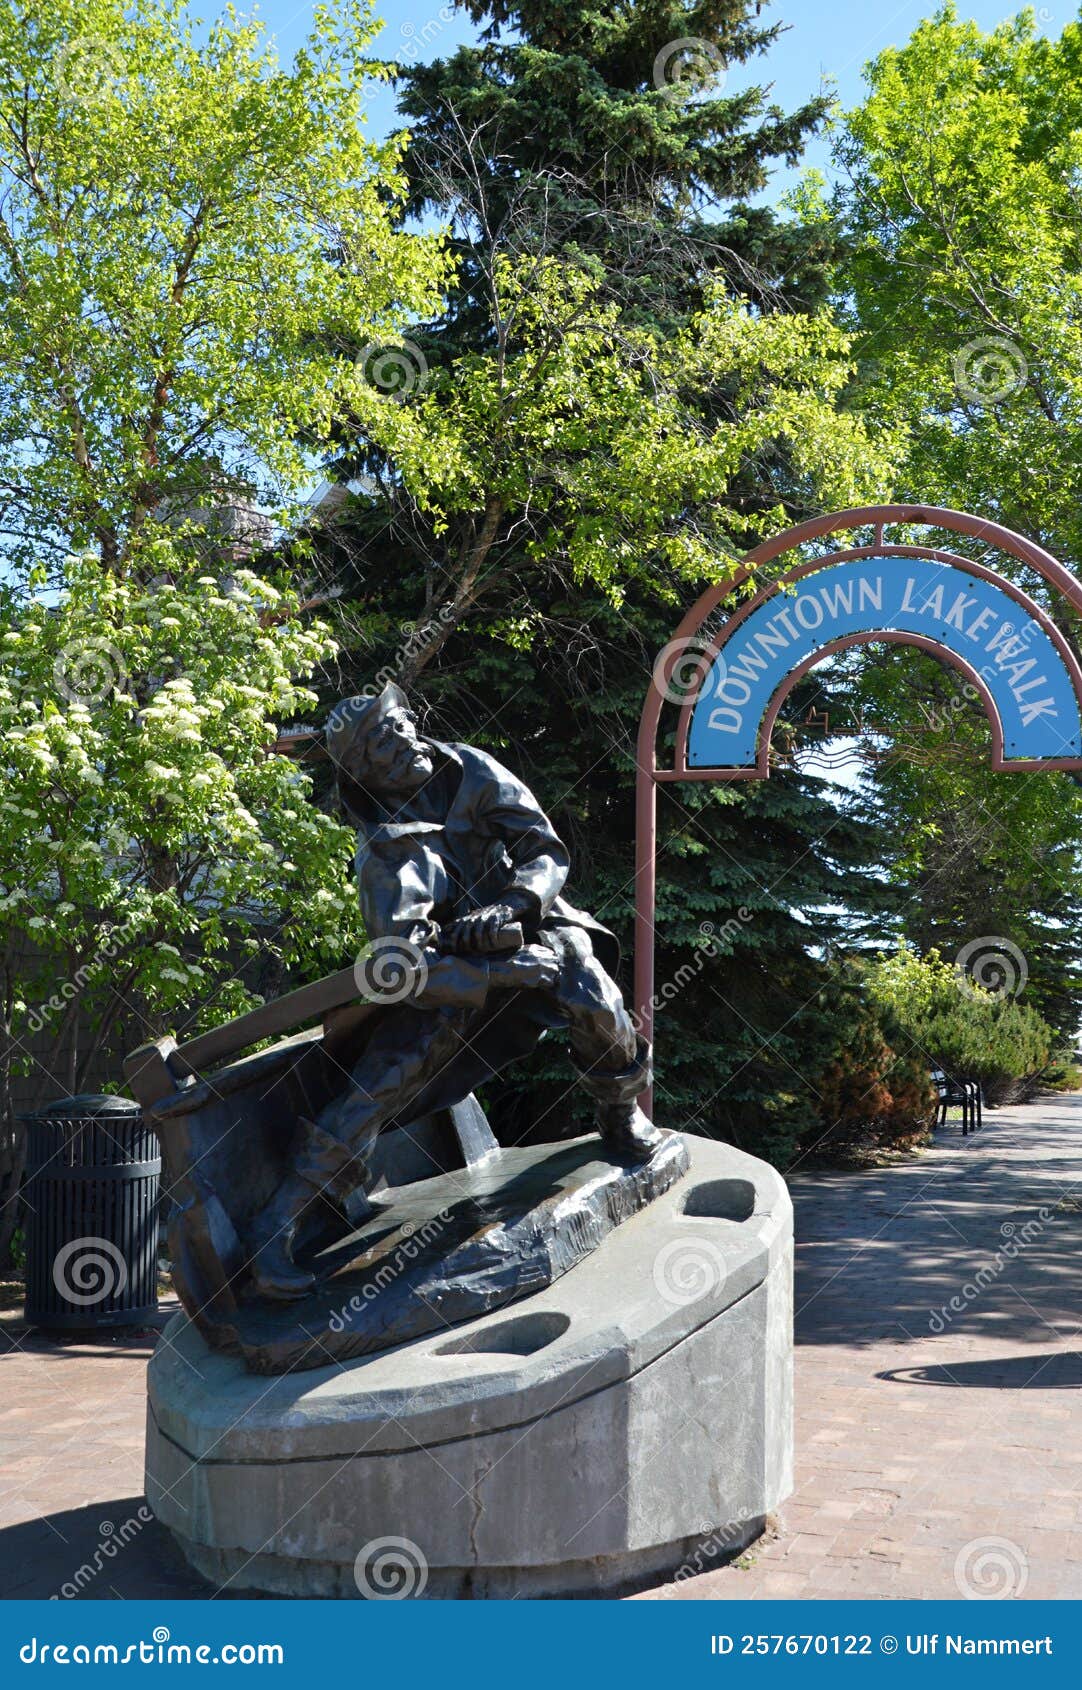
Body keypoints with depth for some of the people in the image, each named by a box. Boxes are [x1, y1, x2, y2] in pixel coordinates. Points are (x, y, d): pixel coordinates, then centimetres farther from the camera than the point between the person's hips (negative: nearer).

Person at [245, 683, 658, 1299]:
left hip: (530, 921, 3)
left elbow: (548, 852, -10)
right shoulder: (386, 857, -18)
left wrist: (506, 907, -29)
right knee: (390, 1071, -21)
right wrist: (506, 974, -34)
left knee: (591, 997, -29)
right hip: (451, 964, -2)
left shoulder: (472, 772, -9)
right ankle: (276, 1224, -15)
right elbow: (400, 967, -27)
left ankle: (622, 1110, 4)